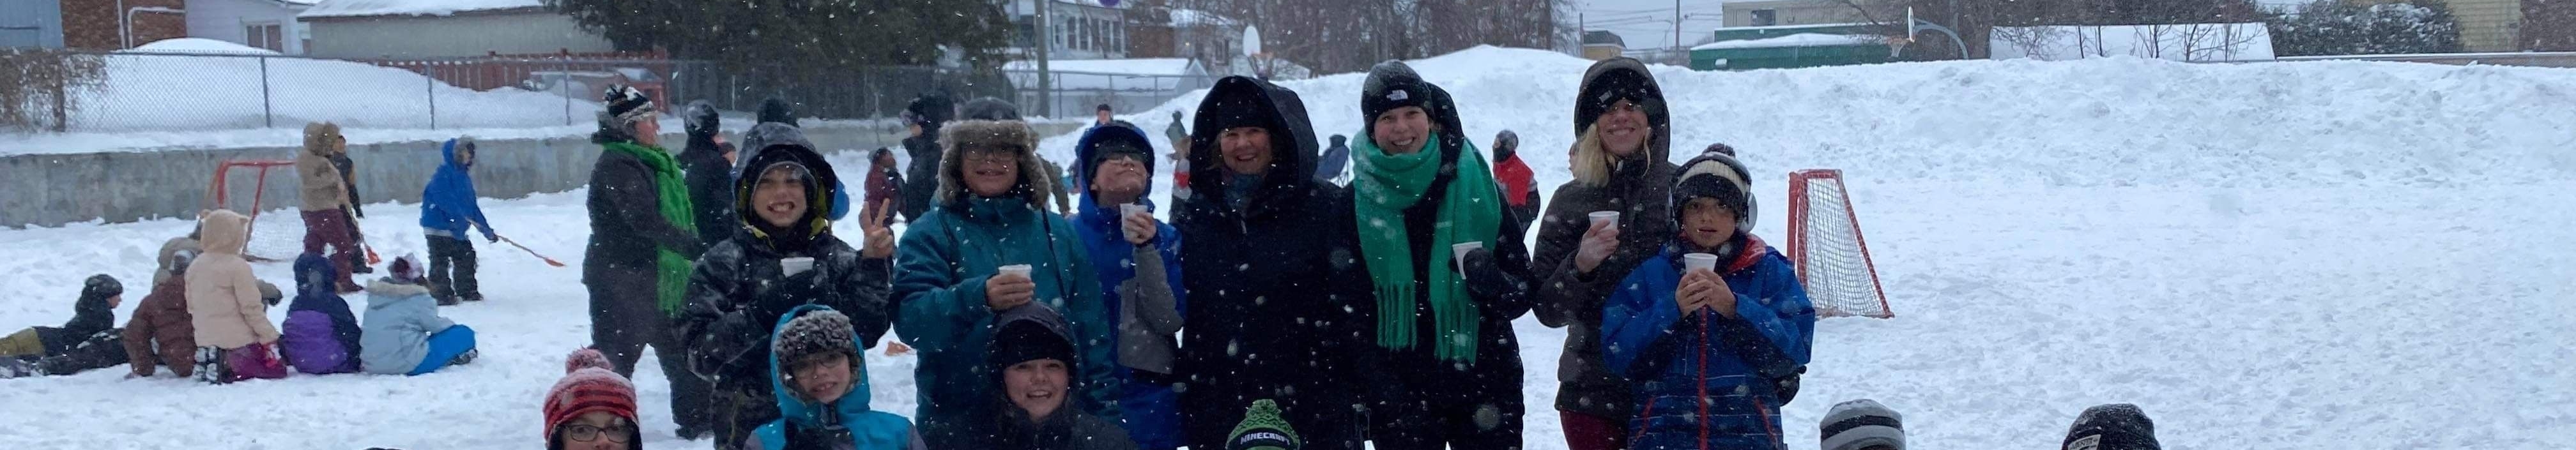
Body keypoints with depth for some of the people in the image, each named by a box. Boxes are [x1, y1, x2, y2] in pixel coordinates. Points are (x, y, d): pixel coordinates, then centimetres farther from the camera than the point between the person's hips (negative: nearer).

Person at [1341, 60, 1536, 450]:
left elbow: (1523, 295, 3)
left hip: (1483, 384, 0)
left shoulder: (1477, 188, 0)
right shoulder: (1358, 202, -1)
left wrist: (1490, 280, -20)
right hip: (1400, 392, 0)